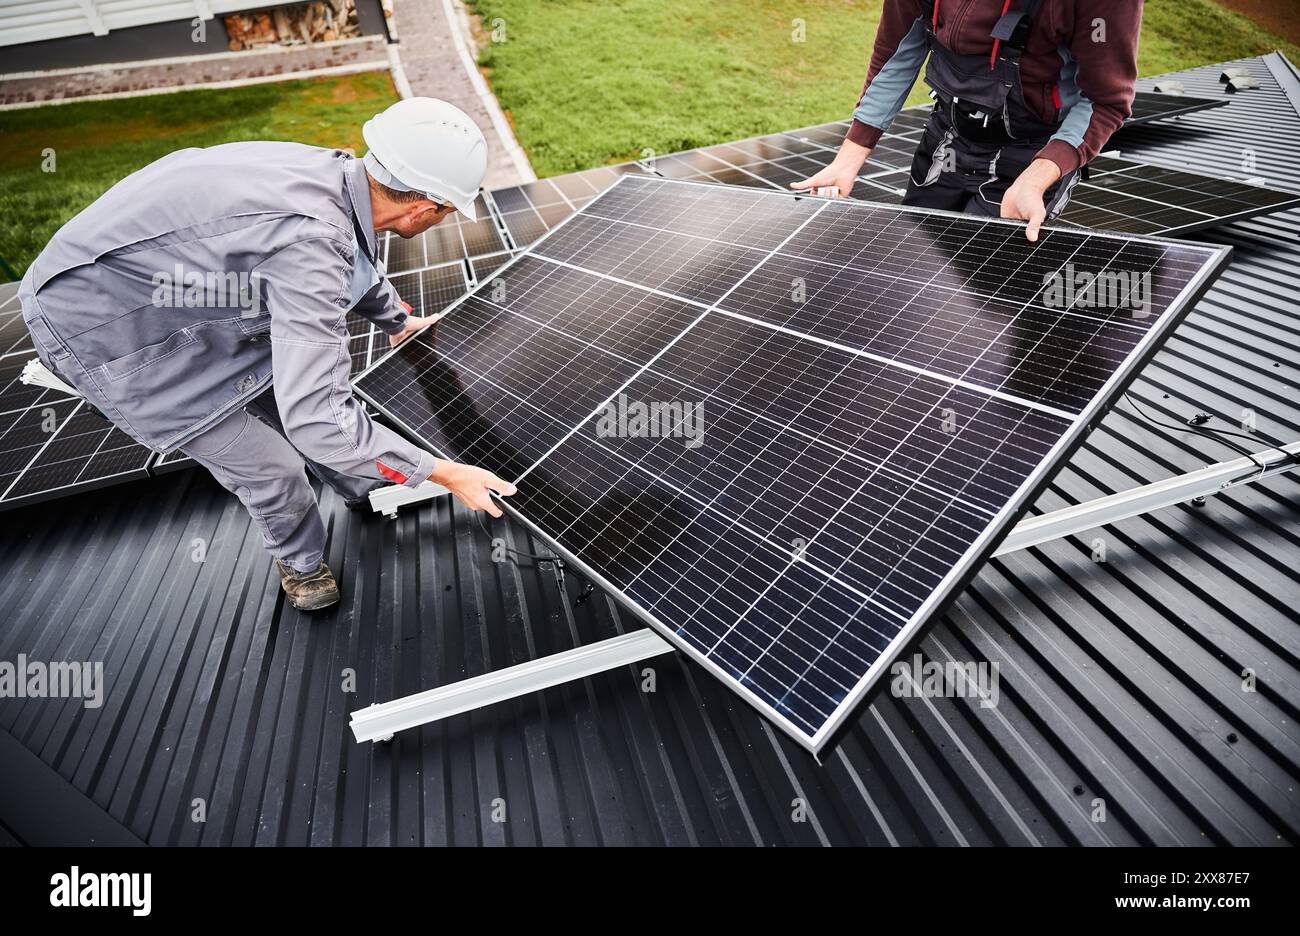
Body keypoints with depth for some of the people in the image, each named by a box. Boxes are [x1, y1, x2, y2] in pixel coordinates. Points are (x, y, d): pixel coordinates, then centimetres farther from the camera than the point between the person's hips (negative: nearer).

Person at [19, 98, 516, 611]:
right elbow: (318, 419, -38)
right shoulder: (310, 245, -37)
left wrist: (399, 322, 34)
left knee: (290, 391, 14)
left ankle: (363, 488, 40)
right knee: (266, 465, -1)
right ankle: (299, 560, 28)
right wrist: (442, 473, -29)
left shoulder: (338, 174, -10)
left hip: (177, 291, 8)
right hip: (105, 328, -7)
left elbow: (359, 263, 15)